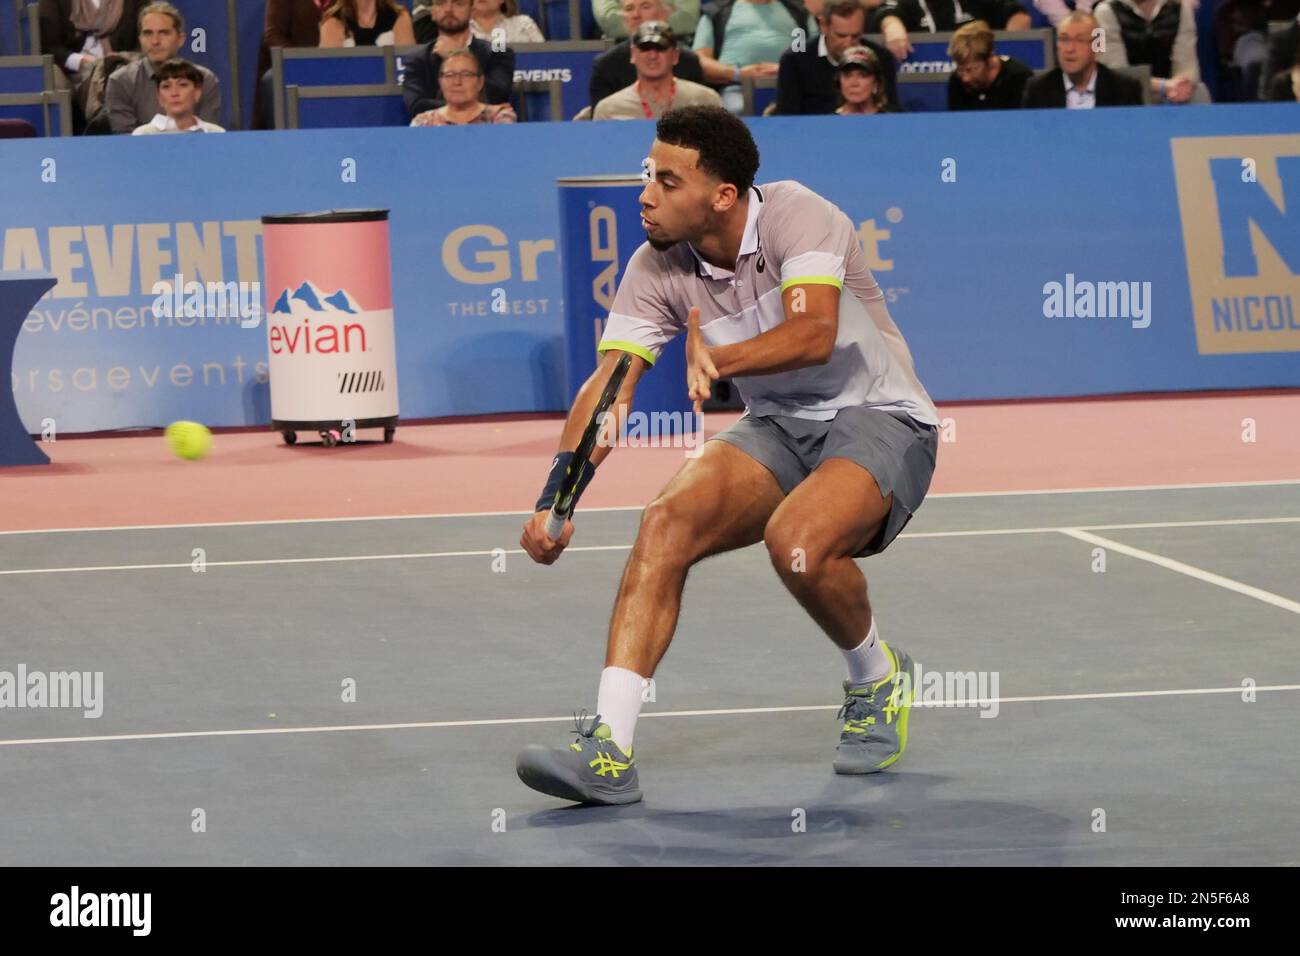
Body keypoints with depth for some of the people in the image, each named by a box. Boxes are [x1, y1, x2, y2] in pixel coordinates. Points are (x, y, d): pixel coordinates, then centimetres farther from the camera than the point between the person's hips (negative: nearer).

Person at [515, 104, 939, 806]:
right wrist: (557, 498, -28)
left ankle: (878, 679, 0)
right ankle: (608, 751, -28)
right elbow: (609, 385, -13)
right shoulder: (657, 269, -5)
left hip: (879, 418, -5)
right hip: (778, 428, 5)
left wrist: (717, 357, -50)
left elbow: (813, 335, -34)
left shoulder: (795, 215, -19)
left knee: (797, 542, -34)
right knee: (667, 519, -23)